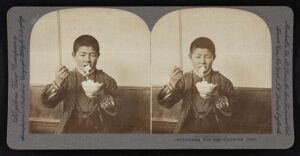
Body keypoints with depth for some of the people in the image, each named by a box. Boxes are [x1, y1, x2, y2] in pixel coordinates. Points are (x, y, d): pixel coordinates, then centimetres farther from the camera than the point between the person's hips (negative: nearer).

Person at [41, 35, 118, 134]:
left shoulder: (106, 81, 3)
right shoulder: (67, 78, 4)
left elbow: (114, 111, -2)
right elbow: (48, 102, -7)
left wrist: (102, 97, -22)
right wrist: (57, 83, -25)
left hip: (98, 129, 0)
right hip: (72, 129, 0)